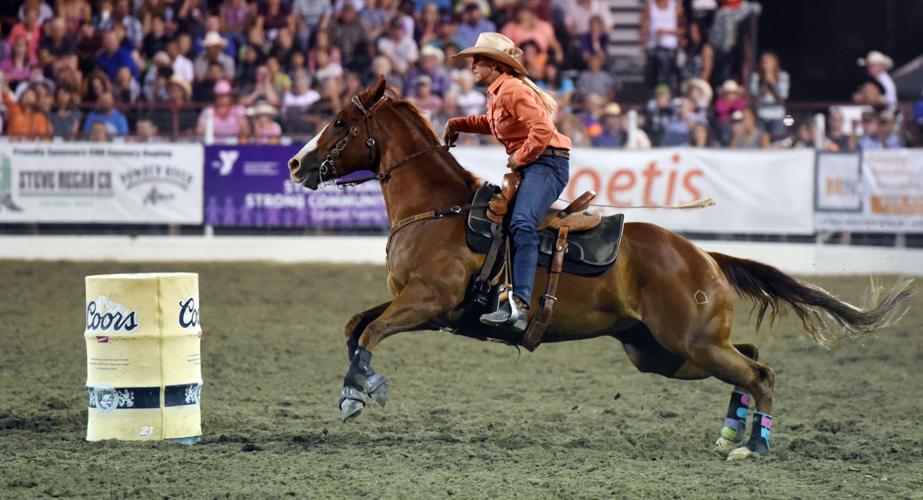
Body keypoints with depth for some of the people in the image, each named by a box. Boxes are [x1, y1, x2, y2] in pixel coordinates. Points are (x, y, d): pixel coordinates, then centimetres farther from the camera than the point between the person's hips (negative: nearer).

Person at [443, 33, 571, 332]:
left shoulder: (512, 90, -14)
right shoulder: (496, 93, 18)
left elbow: (542, 129, -24)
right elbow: (493, 123, 41)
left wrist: (519, 158, -15)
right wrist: (458, 124, 28)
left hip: (546, 163, -12)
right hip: (526, 166, 12)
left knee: (521, 223, -31)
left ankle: (520, 305, -43)